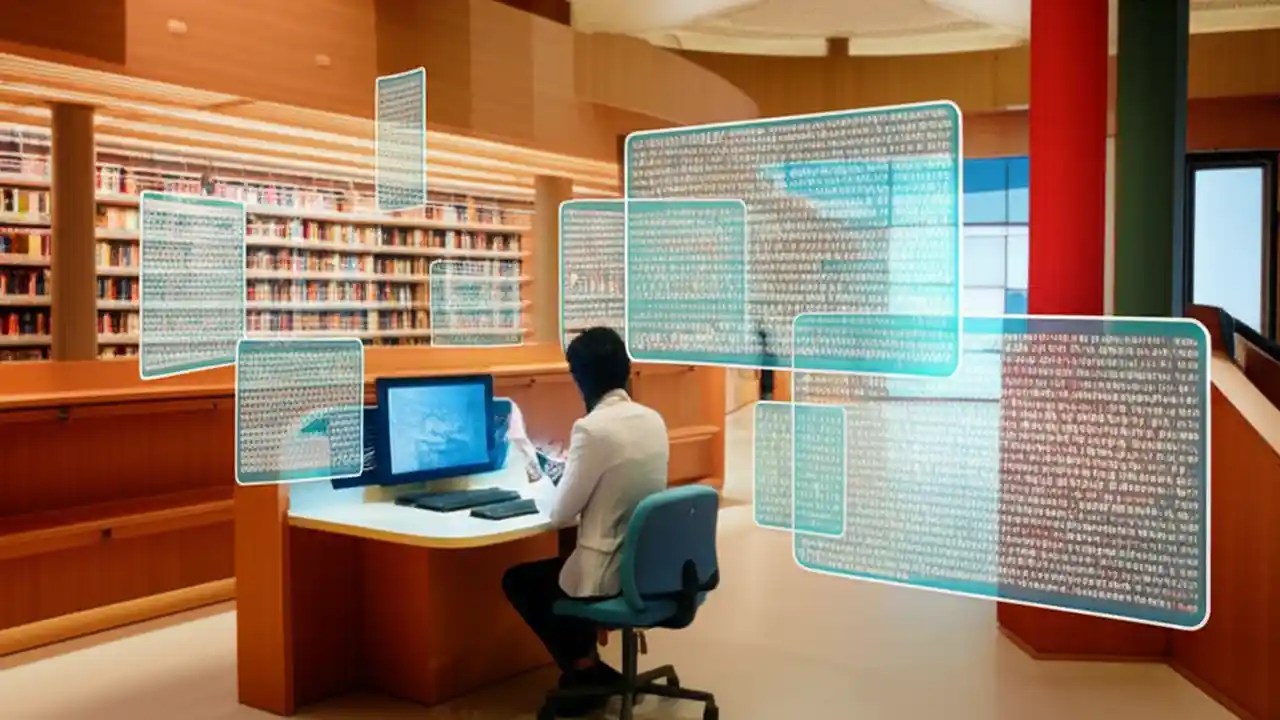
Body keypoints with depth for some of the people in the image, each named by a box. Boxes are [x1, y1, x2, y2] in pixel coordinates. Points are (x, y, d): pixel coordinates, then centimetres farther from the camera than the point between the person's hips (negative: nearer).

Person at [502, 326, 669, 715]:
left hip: (612, 574, -7)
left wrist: (540, 481, 8)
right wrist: (568, 469, 22)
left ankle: (583, 668, 19)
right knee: (570, 552, 33)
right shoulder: (654, 420, 1)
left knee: (517, 580, 18)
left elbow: (559, 513, -12)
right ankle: (587, 667, 32)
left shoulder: (593, 428, -21)